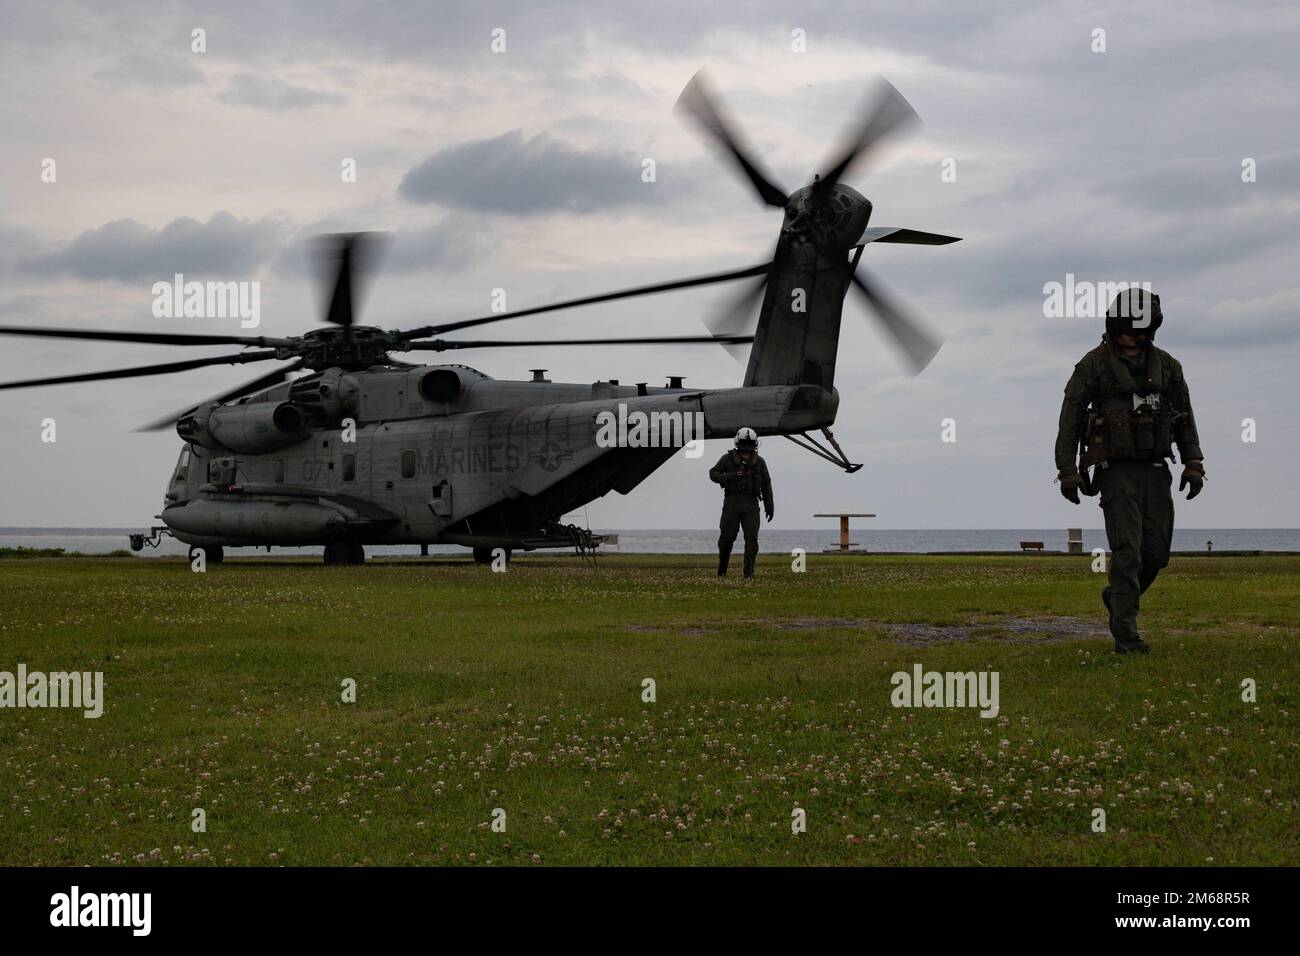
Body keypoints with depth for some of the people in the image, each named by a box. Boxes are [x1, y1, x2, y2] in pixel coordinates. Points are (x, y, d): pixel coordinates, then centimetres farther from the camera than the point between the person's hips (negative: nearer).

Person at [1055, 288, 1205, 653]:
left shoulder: (1166, 366, 8)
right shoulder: (1094, 365, -5)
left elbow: (1185, 418, 12)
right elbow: (1070, 419, -4)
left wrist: (1194, 465, 3)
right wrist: (1067, 471, -10)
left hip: (1155, 471, 4)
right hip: (1116, 470, -4)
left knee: (1156, 552, 3)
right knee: (1127, 551, -12)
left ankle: (1118, 596, 31)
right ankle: (1125, 634, -9)